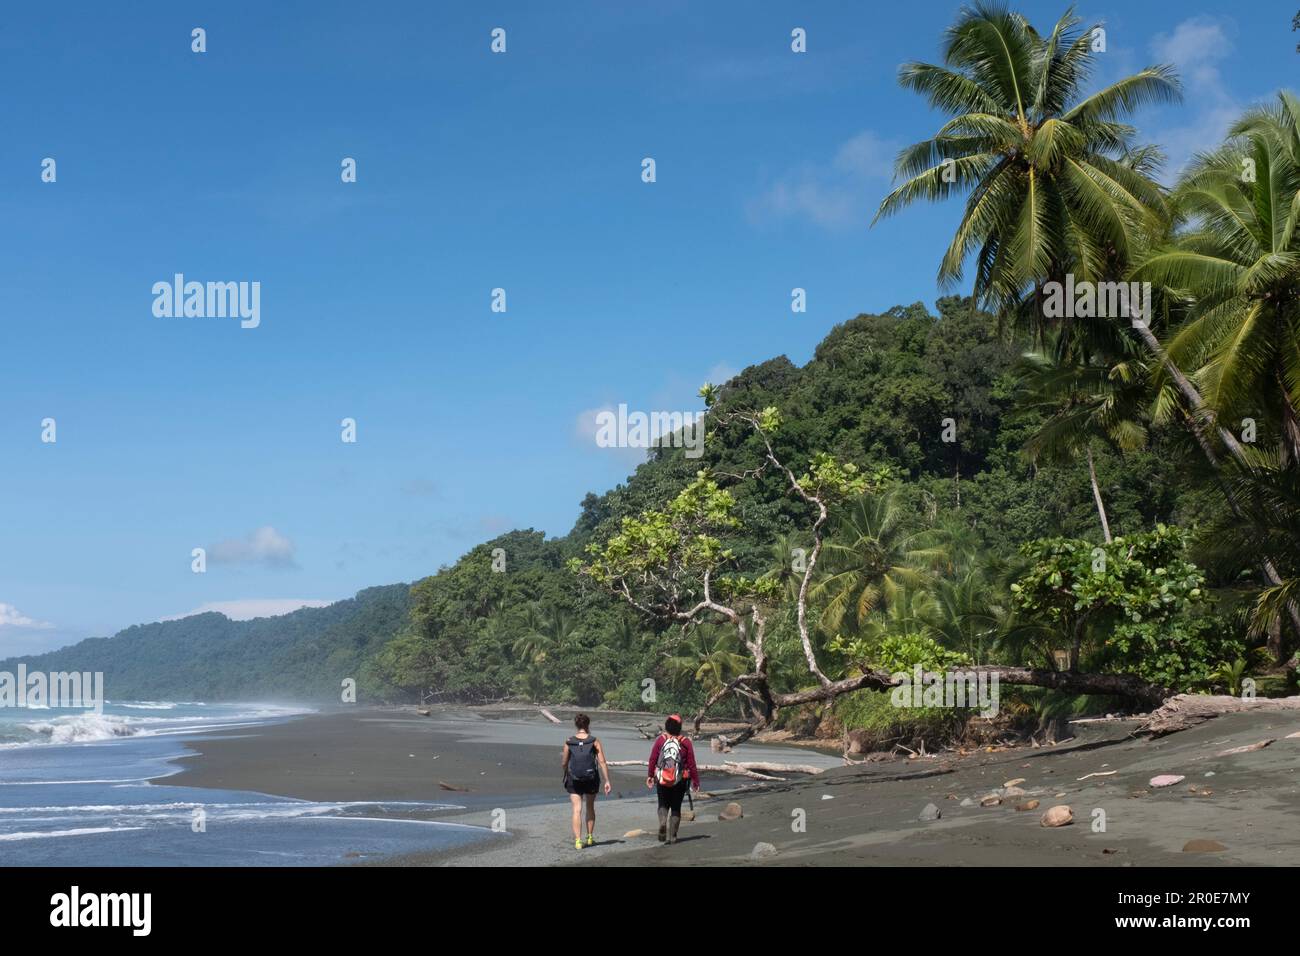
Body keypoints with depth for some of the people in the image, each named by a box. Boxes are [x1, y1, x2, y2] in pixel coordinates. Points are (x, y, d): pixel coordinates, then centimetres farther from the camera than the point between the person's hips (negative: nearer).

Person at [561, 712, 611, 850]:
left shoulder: (569, 742, -3)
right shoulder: (594, 741, -4)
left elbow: (564, 763, 3)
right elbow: (602, 762, -9)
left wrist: (566, 773, 25)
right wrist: (607, 781, -6)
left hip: (574, 780, -1)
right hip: (591, 779, 1)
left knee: (577, 810, -1)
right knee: (590, 808, 20)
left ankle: (577, 840, -12)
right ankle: (590, 837, 26)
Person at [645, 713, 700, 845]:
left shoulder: (660, 739, -7)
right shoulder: (686, 741, -8)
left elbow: (652, 759, -3)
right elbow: (691, 763, -6)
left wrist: (650, 775, 10)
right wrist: (695, 780, 3)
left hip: (662, 780, 0)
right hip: (680, 780, 0)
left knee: (663, 804, 16)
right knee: (676, 807, 12)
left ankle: (662, 823, -13)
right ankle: (672, 836, 9)